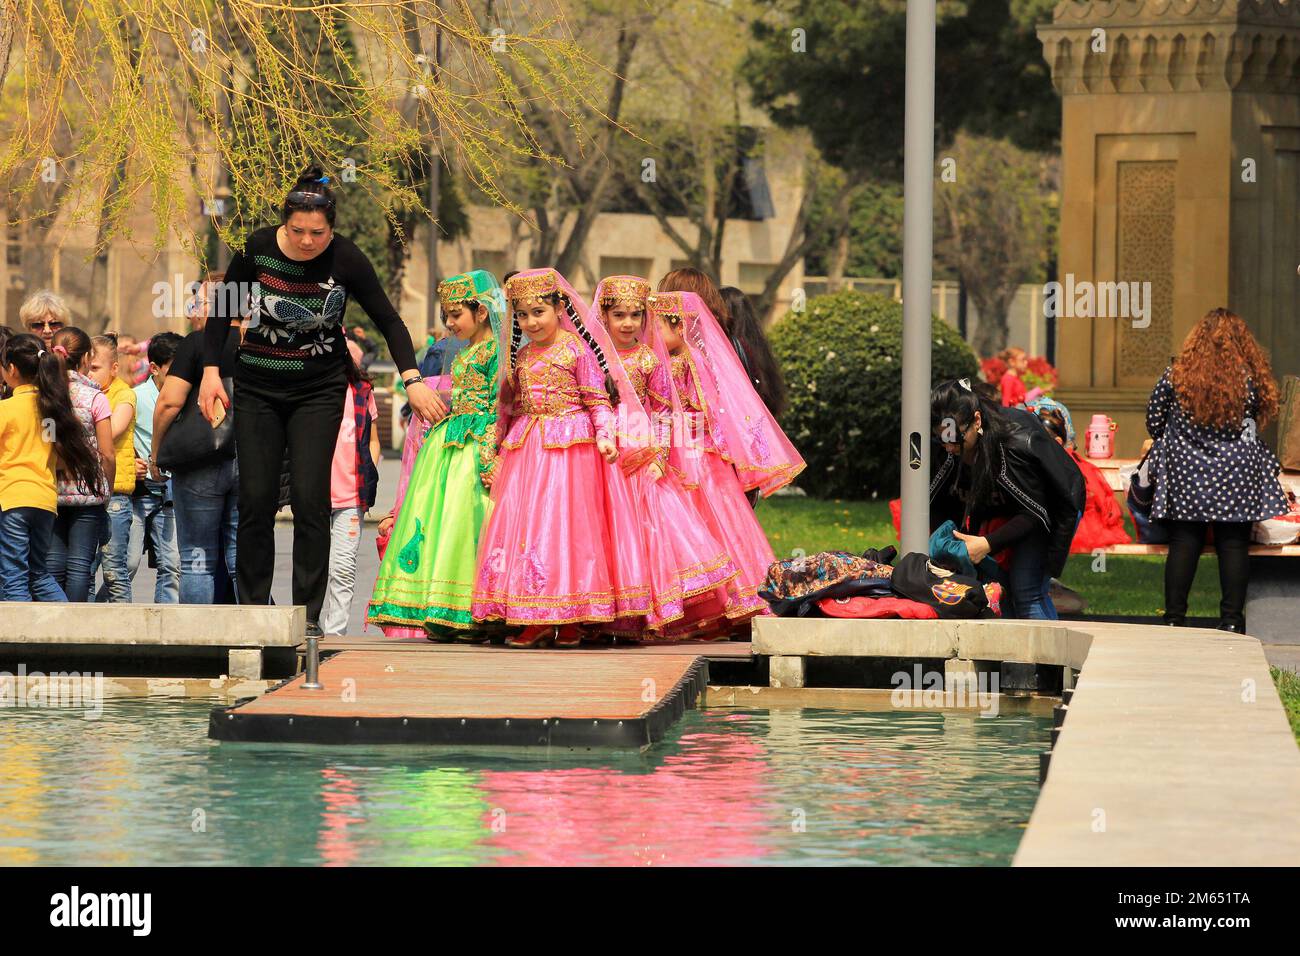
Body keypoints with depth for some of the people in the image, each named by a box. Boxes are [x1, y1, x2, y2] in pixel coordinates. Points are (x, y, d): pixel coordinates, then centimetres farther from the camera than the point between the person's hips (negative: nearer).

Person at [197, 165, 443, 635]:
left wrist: (412, 380, -13)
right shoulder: (257, 249, -11)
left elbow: (388, 320, -4)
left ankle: (308, 614, -4)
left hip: (319, 391, -1)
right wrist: (211, 370, -4)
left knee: (310, 498, -10)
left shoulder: (346, 259, -13)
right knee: (256, 499, -2)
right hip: (257, 389, 1)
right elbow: (223, 311, 3)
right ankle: (252, 610, 8)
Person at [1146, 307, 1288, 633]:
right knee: (1234, 544, 4)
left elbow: (1154, 419, 5)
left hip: (1186, 472, 0)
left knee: (1184, 544, 4)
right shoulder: (1250, 378, -4)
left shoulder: (1177, 375, -4)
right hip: (1236, 475, 0)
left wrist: (1167, 443, 25)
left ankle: (1175, 618, 6)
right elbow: (1256, 426, 6)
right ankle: (1232, 620, 3)